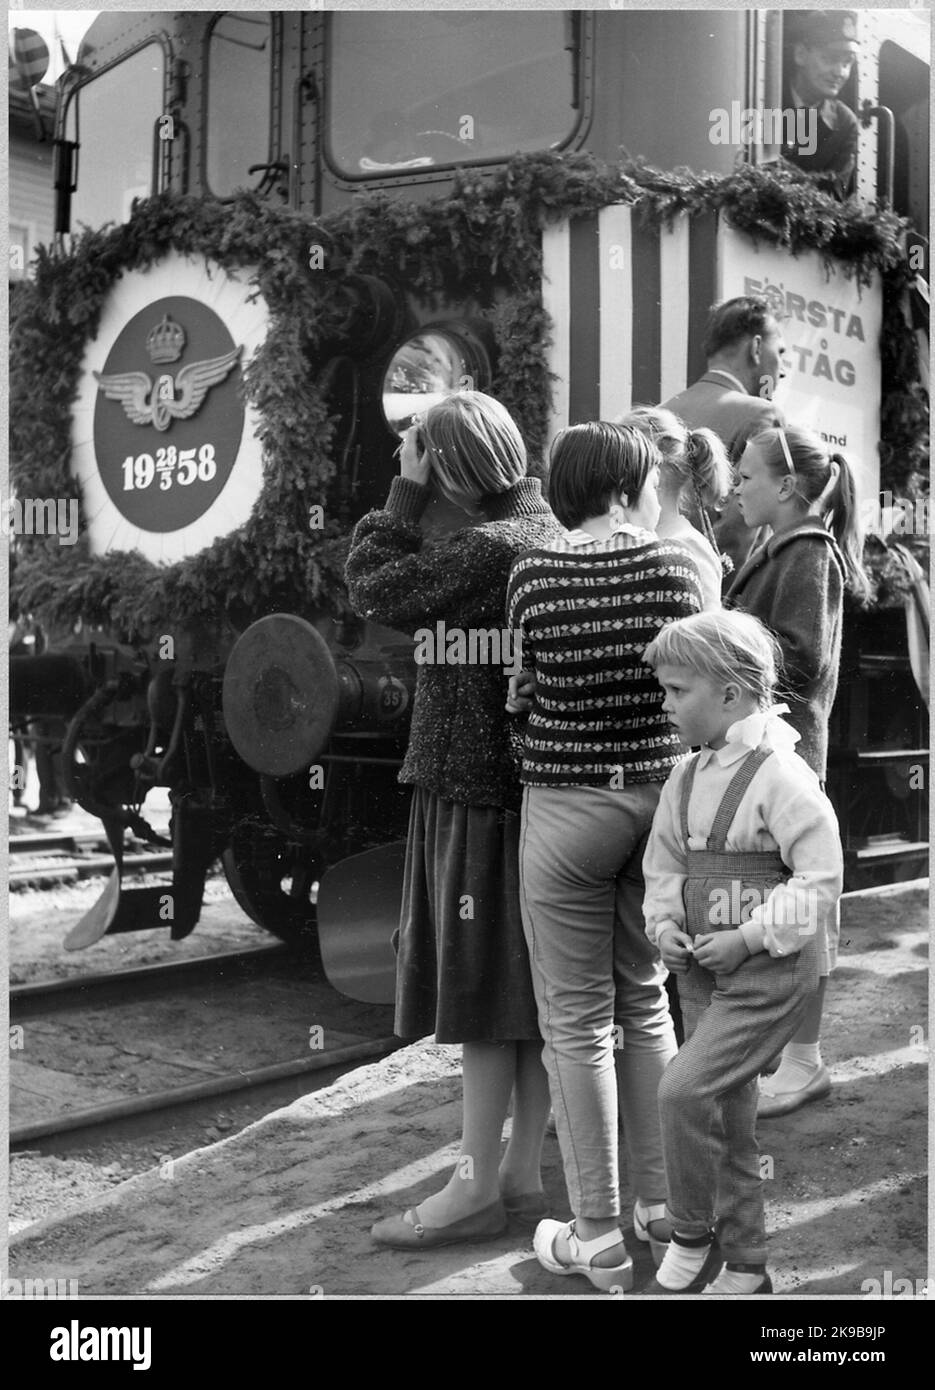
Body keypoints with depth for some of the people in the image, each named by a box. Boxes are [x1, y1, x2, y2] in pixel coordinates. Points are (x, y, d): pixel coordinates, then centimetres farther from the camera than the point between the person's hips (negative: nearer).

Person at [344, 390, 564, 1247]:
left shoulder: (490, 549, -19)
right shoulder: (554, 536, 10)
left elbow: (375, 589, -10)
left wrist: (406, 494, -5)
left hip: (478, 794, -9)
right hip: (527, 785, 9)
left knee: (483, 992, -1)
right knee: (528, 992, 12)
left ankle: (478, 1190, 10)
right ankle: (521, 1175, 23)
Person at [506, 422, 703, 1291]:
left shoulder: (531, 576, -8)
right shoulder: (675, 567, -5)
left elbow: (534, 675, 2)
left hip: (566, 805, -2)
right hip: (660, 796, 3)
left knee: (577, 1022, 7)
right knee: (645, 1000, 19)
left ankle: (598, 1241, 15)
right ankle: (663, 1209, 29)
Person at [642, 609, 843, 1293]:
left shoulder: (781, 774, -17)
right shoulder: (687, 778, 6)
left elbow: (821, 880, -17)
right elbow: (665, 864, 17)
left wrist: (746, 938, -18)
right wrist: (665, 923, -1)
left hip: (769, 968, -8)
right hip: (702, 968, 8)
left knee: (684, 1088, -15)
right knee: (728, 1113, 14)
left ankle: (692, 1240, 7)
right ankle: (745, 1266, 28)